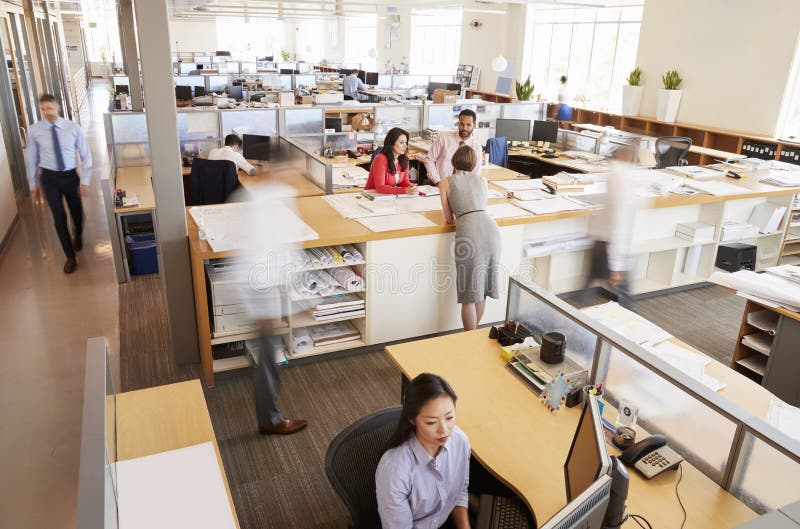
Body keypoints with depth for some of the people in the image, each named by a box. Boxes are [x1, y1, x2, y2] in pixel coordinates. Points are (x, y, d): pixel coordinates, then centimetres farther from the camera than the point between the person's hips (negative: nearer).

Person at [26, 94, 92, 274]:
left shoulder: (73, 128, -11)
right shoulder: (34, 130, -9)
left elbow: (85, 155, -4)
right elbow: (32, 159, 1)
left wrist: (84, 181, -8)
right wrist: (33, 185, 4)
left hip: (70, 176, 0)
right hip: (50, 178, 0)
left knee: (77, 212, 16)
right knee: (59, 217, -1)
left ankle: (78, 236, 51)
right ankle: (70, 257, 13)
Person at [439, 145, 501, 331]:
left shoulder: (446, 183, 14)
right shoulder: (482, 180, 24)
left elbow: (449, 219, 17)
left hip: (469, 231, -4)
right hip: (490, 227, 4)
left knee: (469, 293, 6)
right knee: (482, 288, 18)